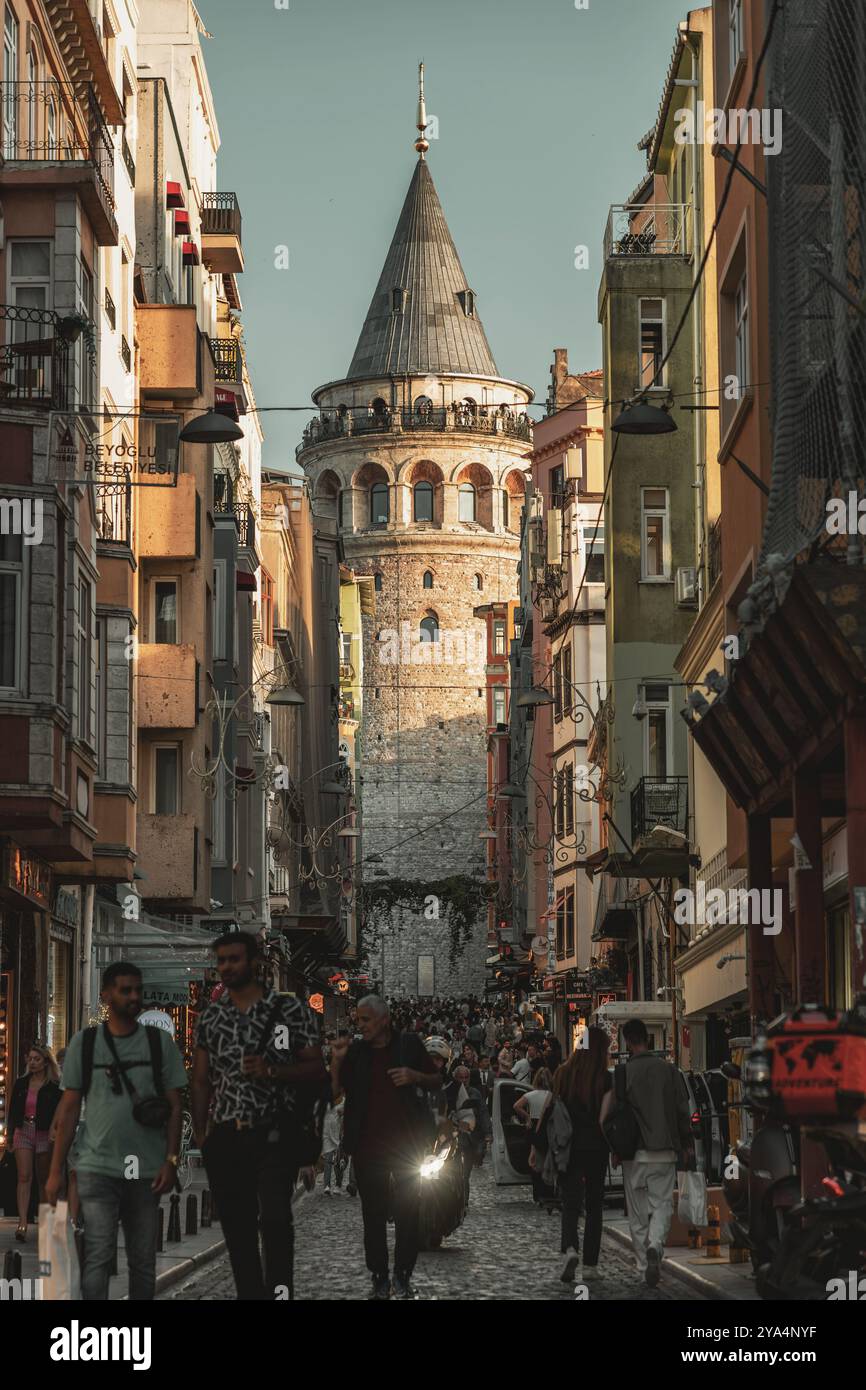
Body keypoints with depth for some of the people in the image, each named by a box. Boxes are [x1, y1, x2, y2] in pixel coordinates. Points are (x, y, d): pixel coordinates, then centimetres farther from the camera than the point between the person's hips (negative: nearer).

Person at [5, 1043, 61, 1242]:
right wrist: (10, 1136, 12)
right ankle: (22, 1223, -18)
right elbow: (13, 1111, 14)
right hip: (23, 1132, 2)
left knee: (43, 1179, 7)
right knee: (24, 1177, -9)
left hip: (44, 1134, -2)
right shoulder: (21, 1083, 10)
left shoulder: (54, 1086, -2)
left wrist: (54, 1131, -17)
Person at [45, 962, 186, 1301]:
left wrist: (171, 1161, -5)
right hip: (96, 1168, -1)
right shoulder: (84, 1043, 5)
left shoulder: (160, 1042, 6)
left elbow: (174, 1107, 6)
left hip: (147, 1171, 1)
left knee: (143, 1260, 7)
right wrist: (55, 1171, -1)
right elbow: (68, 1109, 5)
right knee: (98, 1255, -8)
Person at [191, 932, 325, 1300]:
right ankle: (250, 1294, 11)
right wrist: (200, 1132, 2)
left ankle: (279, 1291, -18)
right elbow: (200, 1081, 14)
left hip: (273, 1135, -4)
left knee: (275, 1218, -19)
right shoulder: (211, 1017, 13)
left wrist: (272, 1071, -16)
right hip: (225, 1140, 4)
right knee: (237, 1229, 5)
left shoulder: (289, 1009, 2)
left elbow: (317, 1072, 0)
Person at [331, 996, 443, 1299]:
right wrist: (337, 1061, -8)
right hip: (367, 1147, 2)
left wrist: (415, 1076, -12)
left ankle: (402, 1276, 12)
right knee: (373, 1216, 4)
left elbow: (437, 1082, 7)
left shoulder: (409, 1044, 1)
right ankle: (379, 1278, 11)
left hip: (406, 1146, -2)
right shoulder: (355, 1051, 7)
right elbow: (335, 1090, 6)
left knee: (407, 1214, 2)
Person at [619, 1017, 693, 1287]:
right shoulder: (667, 1069, 1)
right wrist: (687, 1144, 13)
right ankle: (655, 1245, -22)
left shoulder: (623, 1073, -5)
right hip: (665, 1151, 1)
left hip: (634, 1153, -1)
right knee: (662, 1204, 5)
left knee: (638, 1212, 8)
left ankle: (645, 1266, 10)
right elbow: (682, 1109, 4)